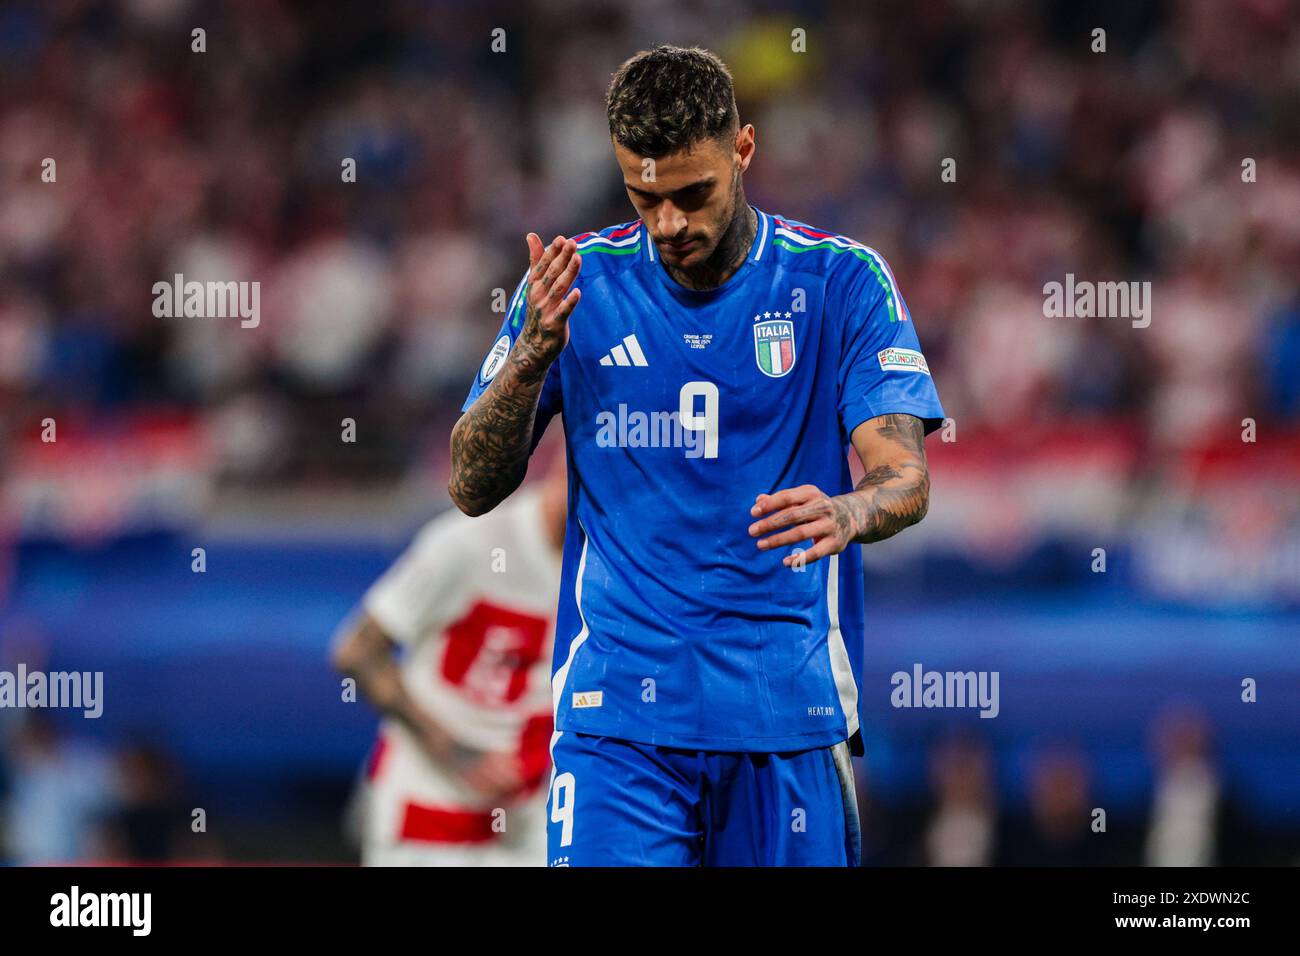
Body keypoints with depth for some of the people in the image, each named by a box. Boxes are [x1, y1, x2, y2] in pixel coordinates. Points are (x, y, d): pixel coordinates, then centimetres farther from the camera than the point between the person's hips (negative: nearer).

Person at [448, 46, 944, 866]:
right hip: (617, 715, 0)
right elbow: (473, 488, 3)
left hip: (786, 709, 0)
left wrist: (845, 512, -31)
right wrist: (533, 355, -16)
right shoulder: (578, 284, 4)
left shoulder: (840, 282, 1)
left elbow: (907, 477, -7)